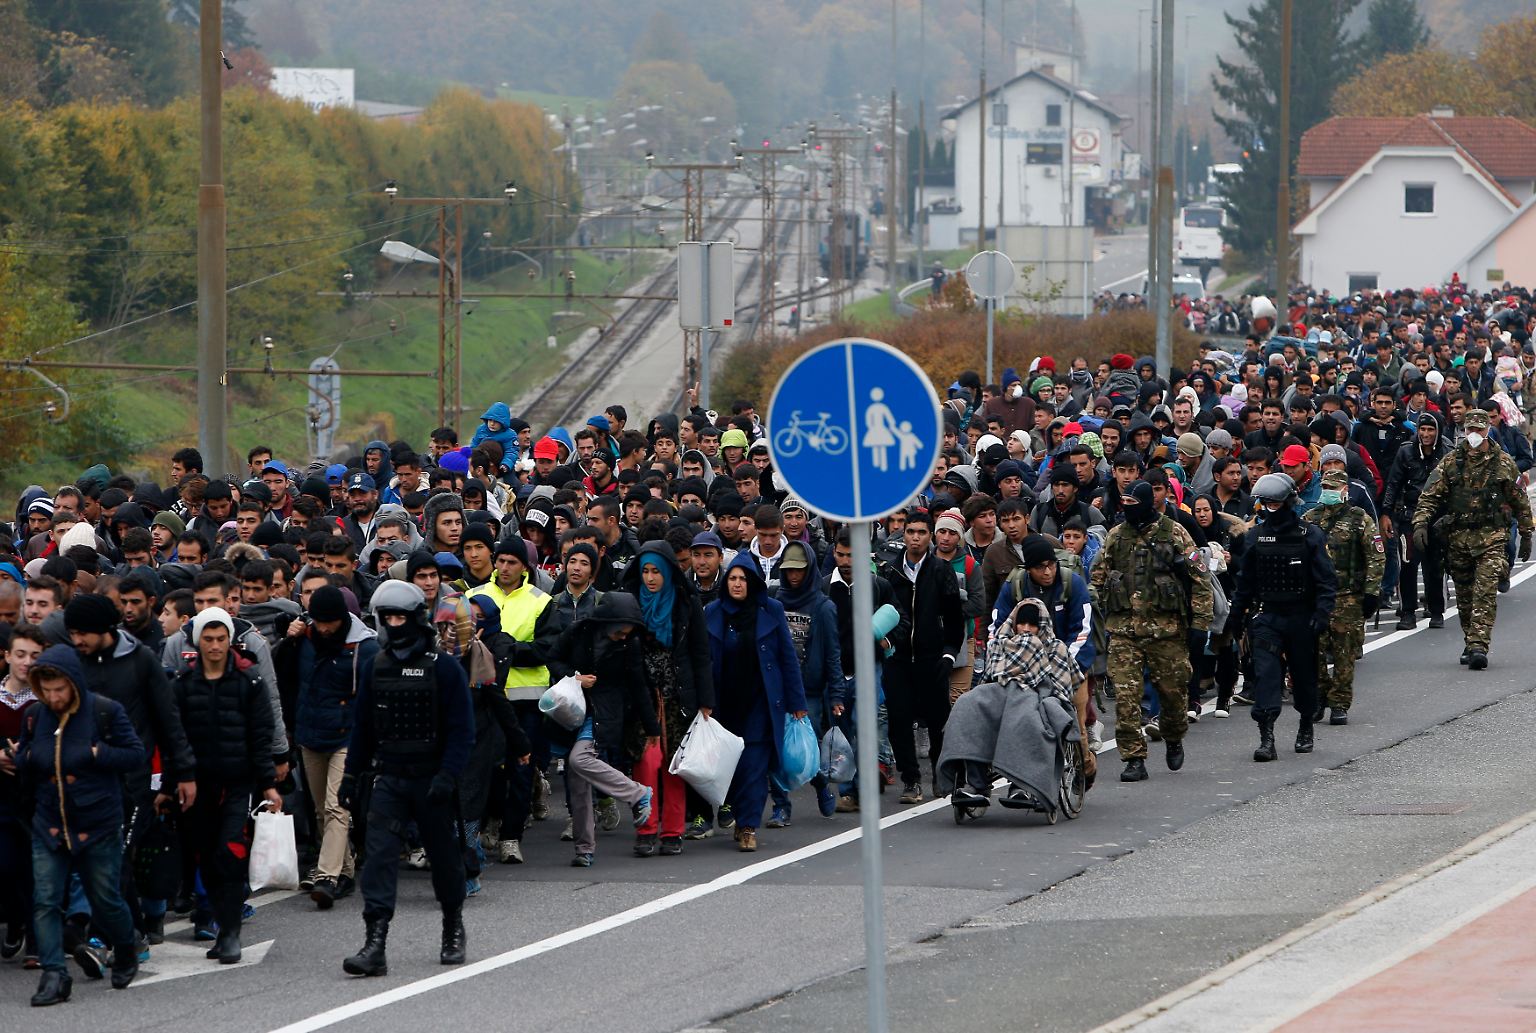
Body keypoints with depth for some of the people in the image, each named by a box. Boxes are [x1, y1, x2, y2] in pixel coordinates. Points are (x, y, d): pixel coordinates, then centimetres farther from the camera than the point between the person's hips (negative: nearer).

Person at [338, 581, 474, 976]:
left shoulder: (444, 668, -7)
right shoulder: (375, 669, 7)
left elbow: (461, 729, -8)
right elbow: (362, 727, 15)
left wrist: (447, 775, -19)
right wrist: (351, 776, 11)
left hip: (431, 778, -3)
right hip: (388, 778, 3)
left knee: (444, 855, 9)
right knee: (379, 854, -10)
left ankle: (453, 932, 30)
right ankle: (375, 944, -16)